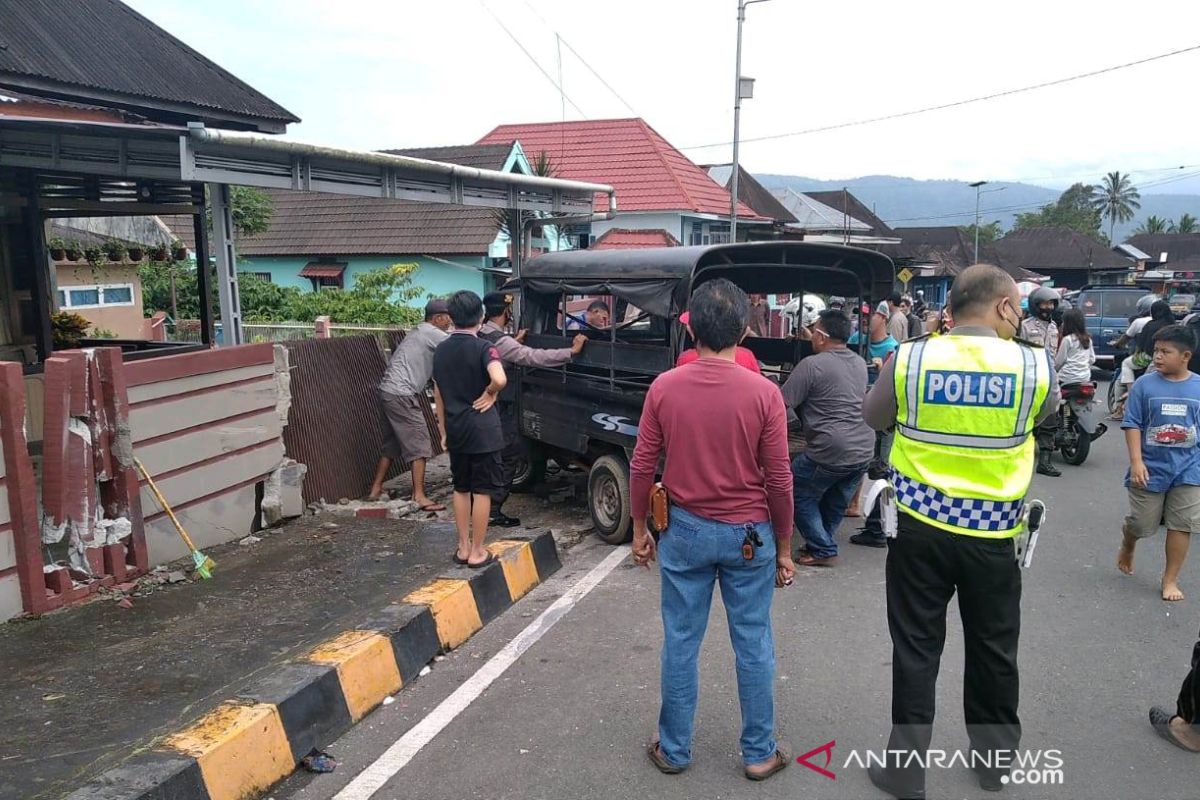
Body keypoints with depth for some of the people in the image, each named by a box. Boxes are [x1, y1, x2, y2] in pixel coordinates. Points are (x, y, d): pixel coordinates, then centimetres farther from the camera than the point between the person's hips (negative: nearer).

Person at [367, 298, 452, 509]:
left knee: (392, 444, 17)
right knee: (419, 444, -7)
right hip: (401, 394, -10)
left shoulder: (418, 332, 20)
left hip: (389, 391, 10)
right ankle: (419, 497, -7)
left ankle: (375, 489, 24)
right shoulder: (432, 333, -10)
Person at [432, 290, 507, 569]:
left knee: (461, 488, 16)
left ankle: (463, 547, 23)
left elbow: (438, 394, 13)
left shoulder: (441, 350, 7)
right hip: (482, 430, -6)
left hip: (455, 430, 6)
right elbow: (500, 379, -32)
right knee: (482, 491, 3)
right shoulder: (484, 348, -12)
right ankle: (477, 552, 9)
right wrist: (490, 394, -11)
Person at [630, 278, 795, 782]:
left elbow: (642, 467, -3)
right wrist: (783, 546, 4)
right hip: (748, 534, -1)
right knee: (753, 644, 13)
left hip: (685, 530, 1)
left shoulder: (664, 388, -8)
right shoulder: (764, 393, -12)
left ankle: (674, 750, 27)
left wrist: (639, 528, 10)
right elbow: (778, 481, -8)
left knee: (681, 642, 12)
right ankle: (759, 754, 27)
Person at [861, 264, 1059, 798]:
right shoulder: (1035, 366, -9)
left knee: (916, 648, 11)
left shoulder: (908, 360, -10)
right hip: (993, 533, 1)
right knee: (993, 648, 20)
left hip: (919, 527, 0)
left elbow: (872, 420, 7)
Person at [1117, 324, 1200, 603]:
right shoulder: (1144, 384, -8)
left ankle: (1170, 580, 19)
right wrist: (1136, 461, -15)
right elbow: (1132, 424, -7)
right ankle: (1127, 549, 43)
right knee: (1140, 524, 10)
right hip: (1151, 468, -1)